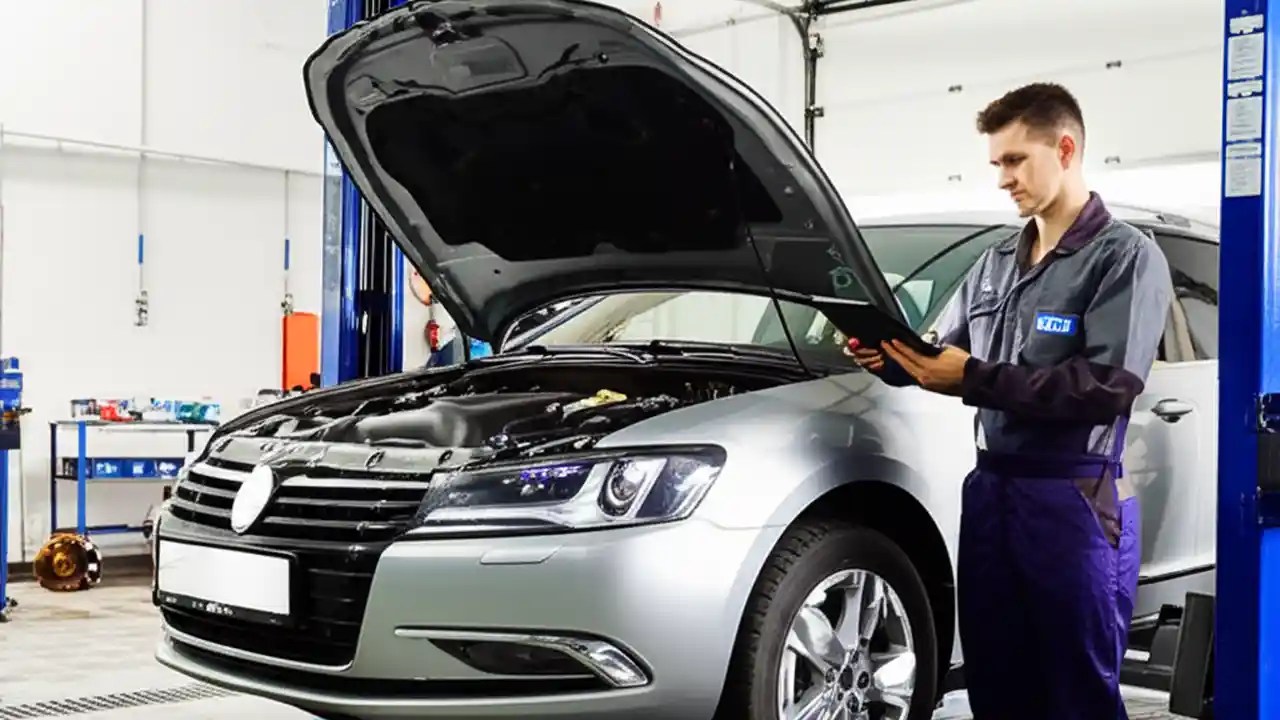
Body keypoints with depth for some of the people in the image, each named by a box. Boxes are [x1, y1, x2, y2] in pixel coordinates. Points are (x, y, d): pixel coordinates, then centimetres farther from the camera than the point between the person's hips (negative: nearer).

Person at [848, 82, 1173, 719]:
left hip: (1074, 499, -6)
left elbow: (1108, 386, -17)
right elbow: (943, 356, 20)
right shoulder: (995, 262, 17)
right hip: (991, 490, 7)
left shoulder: (1126, 257, -5)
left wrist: (975, 378, -21)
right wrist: (891, 360, -3)